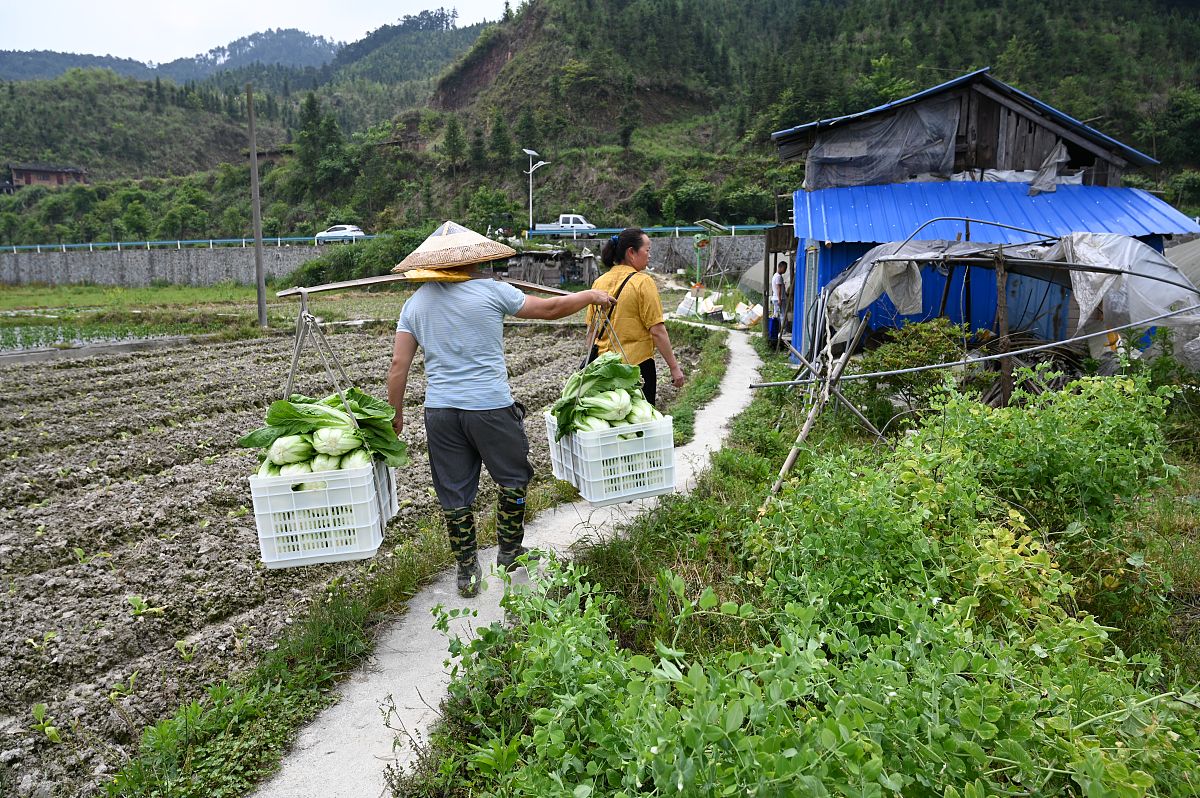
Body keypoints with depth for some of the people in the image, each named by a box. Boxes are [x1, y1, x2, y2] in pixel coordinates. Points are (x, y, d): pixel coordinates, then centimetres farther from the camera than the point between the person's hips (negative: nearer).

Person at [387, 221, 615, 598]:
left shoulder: (415, 303, 6)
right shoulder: (489, 290, -6)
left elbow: (398, 364, 5)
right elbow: (549, 308, 2)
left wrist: (396, 413, 15)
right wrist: (591, 296, 18)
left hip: (440, 410, 4)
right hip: (490, 407, -4)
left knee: (454, 493, 13)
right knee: (513, 477, 19)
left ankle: (467, 573, 22)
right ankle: (510, 552, 30)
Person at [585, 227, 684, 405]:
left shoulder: (599, 282, 6)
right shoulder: (643, 282, -10)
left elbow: (591, 330, 12)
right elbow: (657, 331, -14)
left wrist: (593, 361, 23)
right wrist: (674, 367, -8)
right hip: (637, 363, -5)